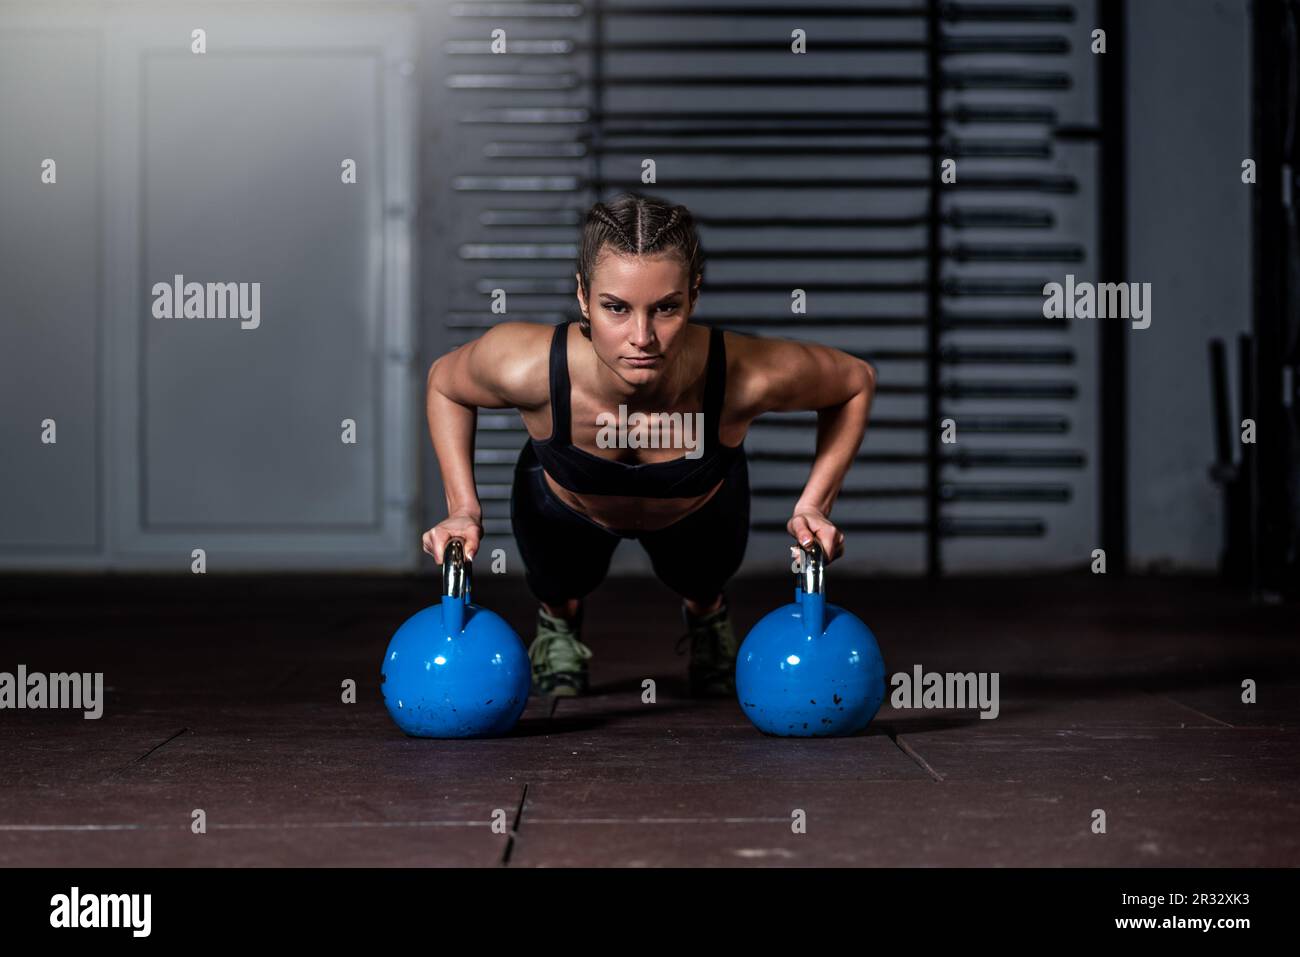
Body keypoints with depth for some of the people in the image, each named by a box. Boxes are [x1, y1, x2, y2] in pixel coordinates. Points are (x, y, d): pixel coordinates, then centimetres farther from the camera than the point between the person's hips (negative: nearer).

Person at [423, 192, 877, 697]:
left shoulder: (748, 377, -44)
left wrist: (812, 505, -26)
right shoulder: (528, 367, -44)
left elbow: (856, 381, -21)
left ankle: (708, 620, 65)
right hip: (563, 508, -1)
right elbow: (444, 382, -18)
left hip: (700, 508, 1)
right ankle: (558, 632, 60)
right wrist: (463, 508, -24)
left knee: (703, 593, 30)